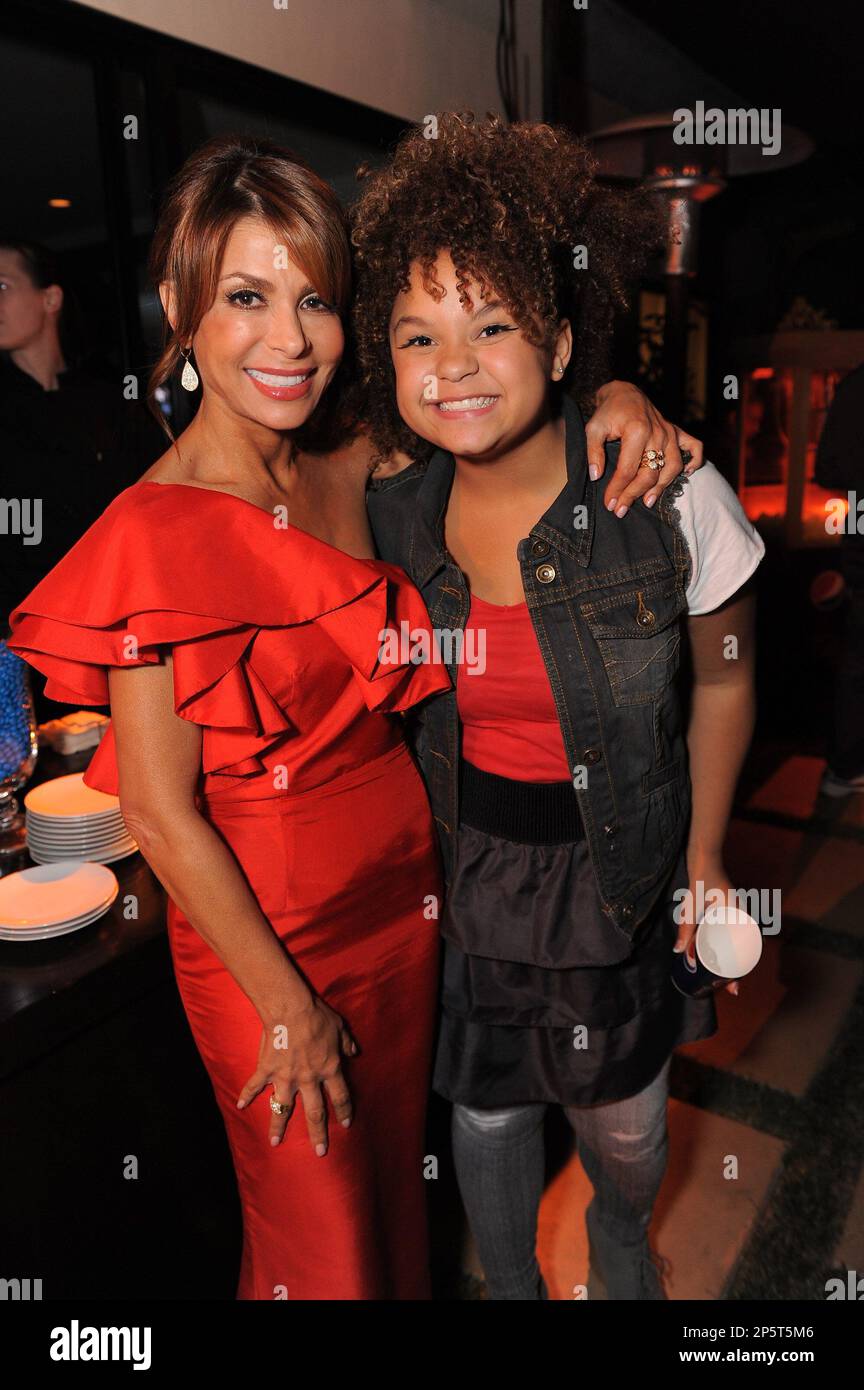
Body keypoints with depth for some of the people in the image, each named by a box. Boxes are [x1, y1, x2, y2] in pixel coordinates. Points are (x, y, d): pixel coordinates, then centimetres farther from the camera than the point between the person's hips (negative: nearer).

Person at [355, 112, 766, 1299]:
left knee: (624, 1126, 21)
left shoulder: (669, 496, -19)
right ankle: (510, 1284, 55)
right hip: (463, 871, 2)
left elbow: (724, 675, -3)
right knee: (488, 1113, 21)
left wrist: (705, 857, 0)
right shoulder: (393, 511, -11)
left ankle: (621, 1241, 60)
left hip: (622, 871, -1)